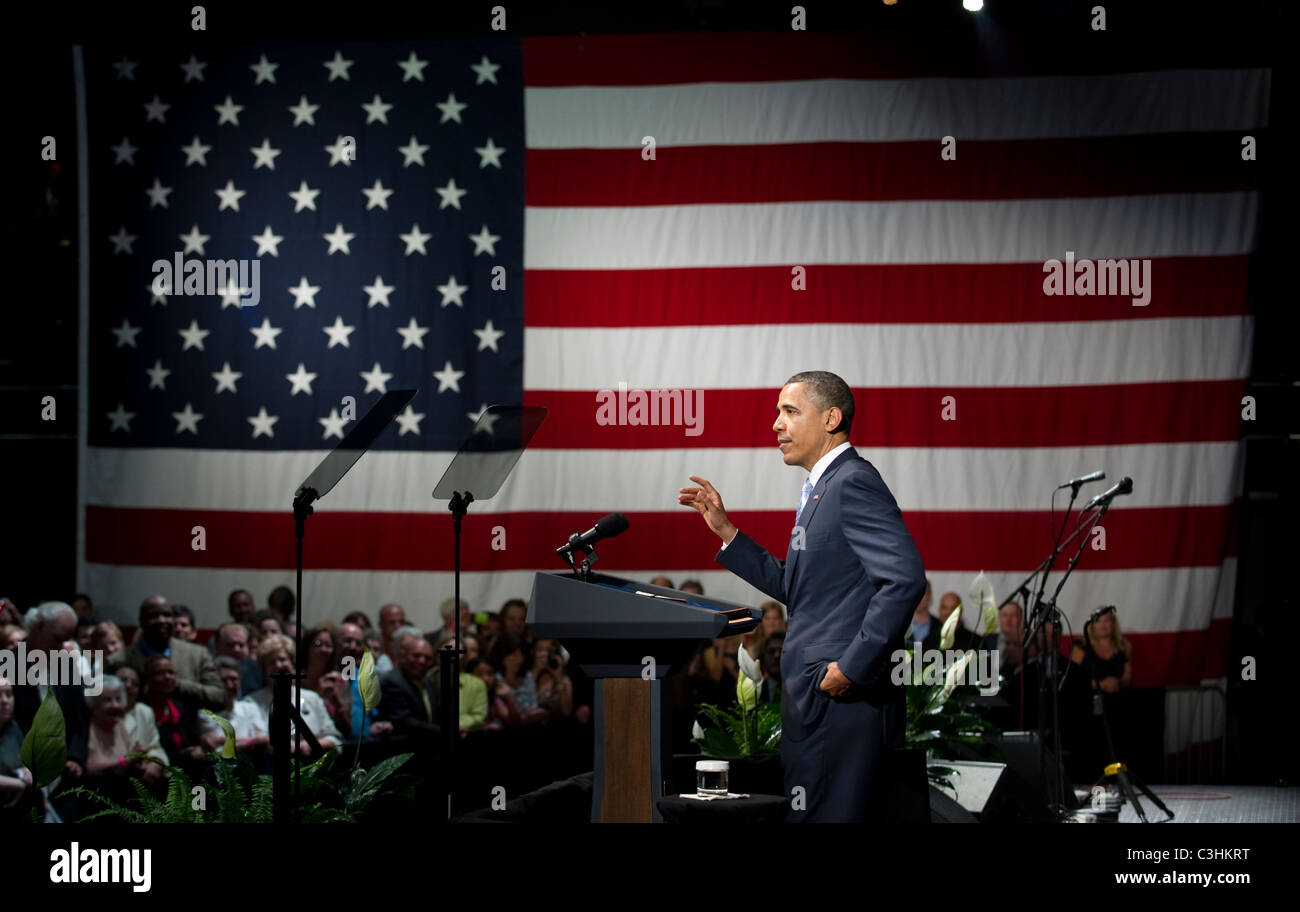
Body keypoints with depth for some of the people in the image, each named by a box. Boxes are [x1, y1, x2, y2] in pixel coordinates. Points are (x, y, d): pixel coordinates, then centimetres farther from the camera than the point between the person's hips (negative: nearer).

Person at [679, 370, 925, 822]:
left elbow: (905, 578, -23)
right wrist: (725, 530, 19)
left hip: (841, 700, -10)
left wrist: (852, 667, -23)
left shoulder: (853, 483, -12)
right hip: (817, 700, 10)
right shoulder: (822, 488, 20)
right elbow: (793, 588, 25)